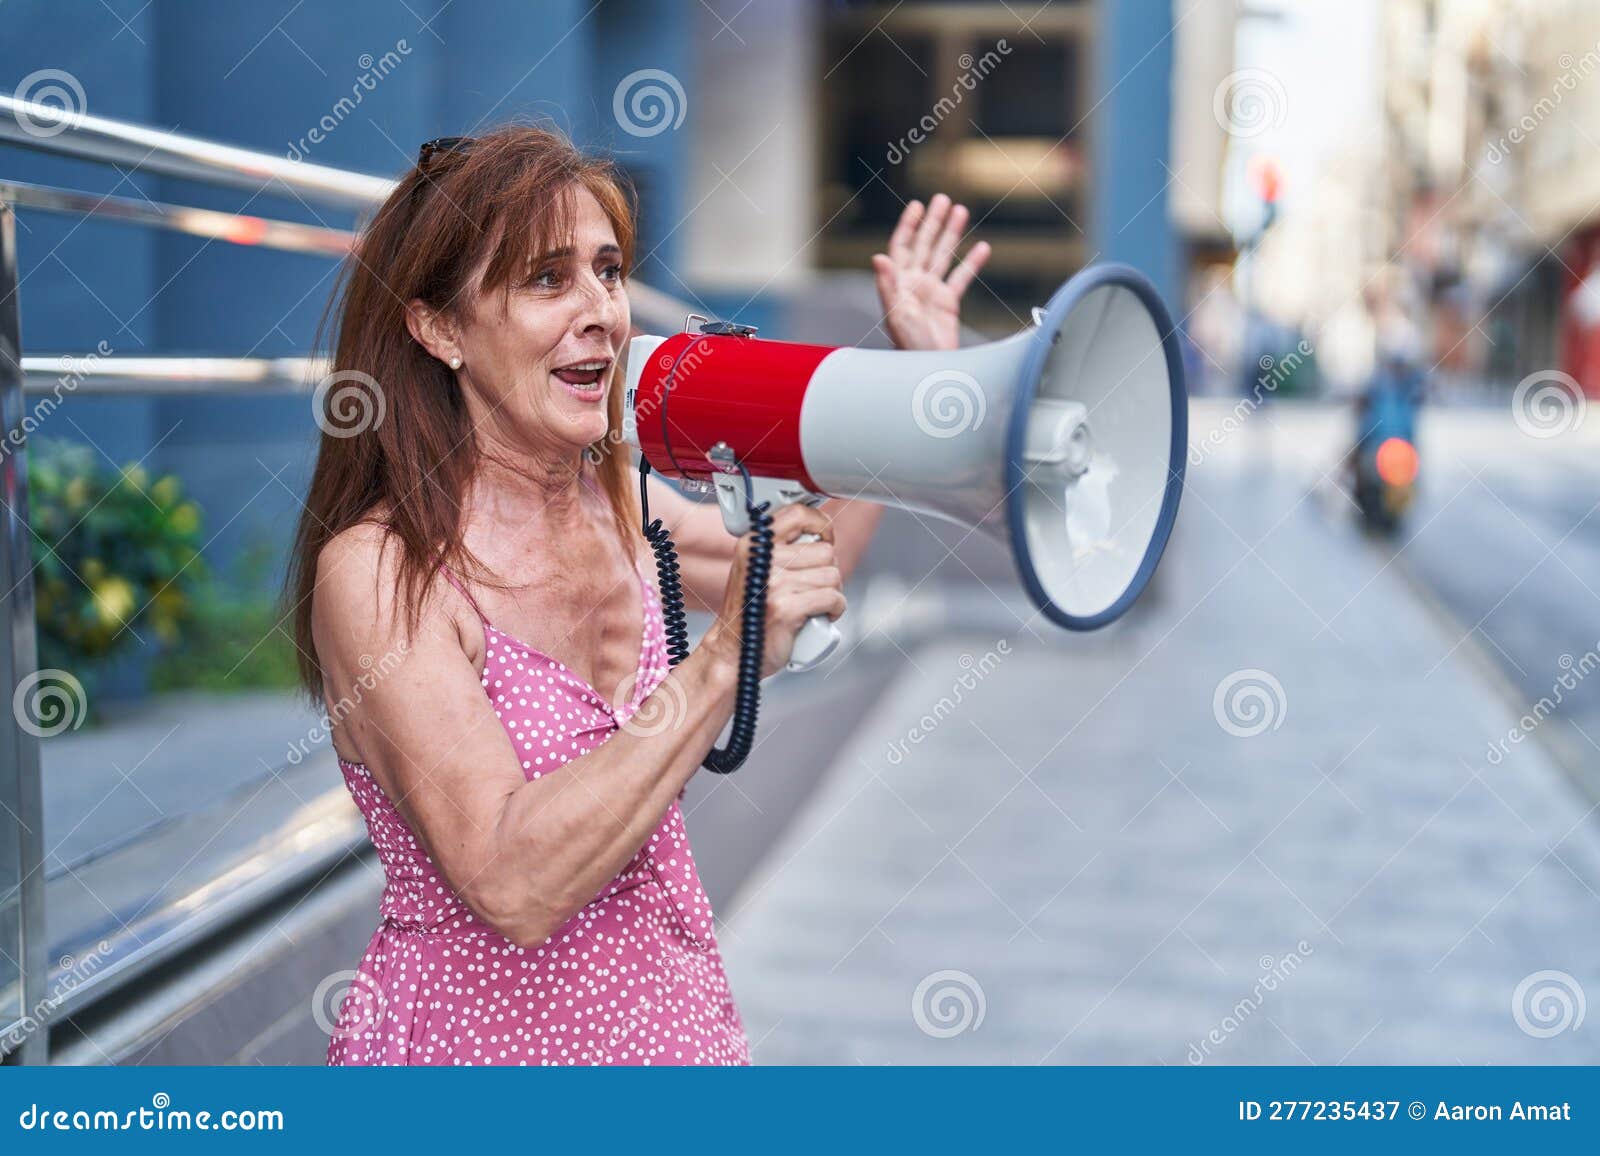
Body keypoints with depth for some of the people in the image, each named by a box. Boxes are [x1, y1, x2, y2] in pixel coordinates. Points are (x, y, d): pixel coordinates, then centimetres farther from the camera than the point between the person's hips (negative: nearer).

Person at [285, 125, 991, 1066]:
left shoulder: (618, 502, -1)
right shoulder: (376, 572, -20)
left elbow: (803, 578, 17)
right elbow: (514, 886, -28)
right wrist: (722, 667, -30)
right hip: (476, 1035, -6)